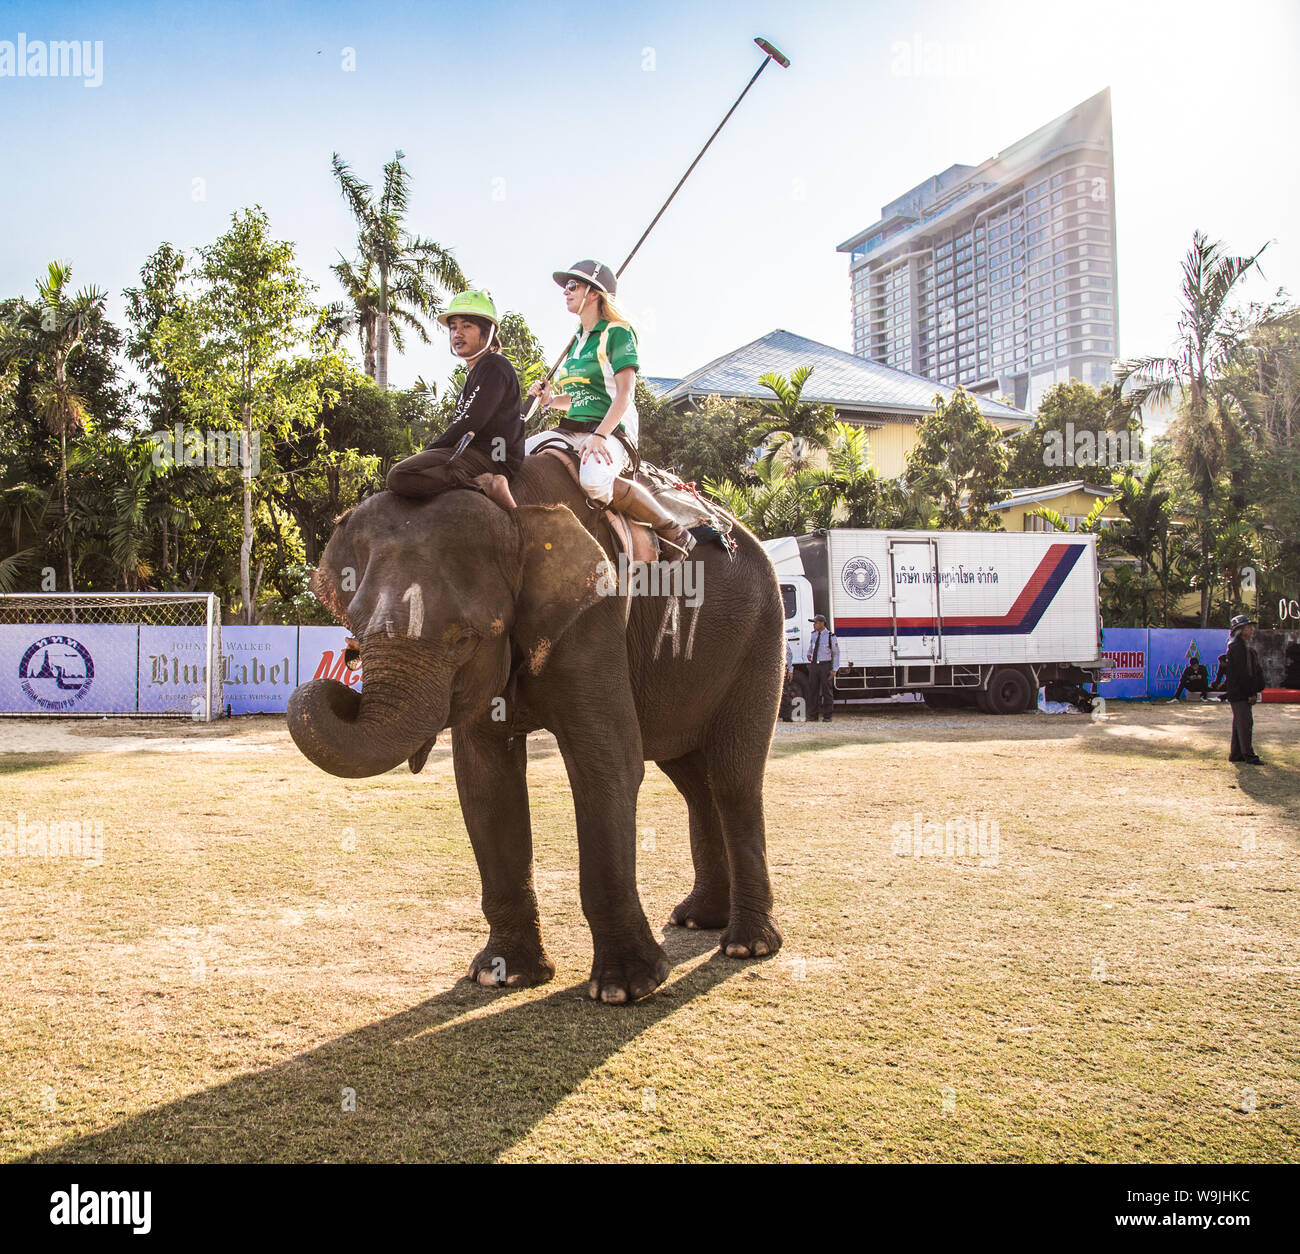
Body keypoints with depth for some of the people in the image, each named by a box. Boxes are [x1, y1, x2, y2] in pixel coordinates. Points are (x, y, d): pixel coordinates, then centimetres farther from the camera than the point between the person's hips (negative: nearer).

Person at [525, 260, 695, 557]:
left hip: (612, 431, -9)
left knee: (594, 480, -40)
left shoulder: (617, 332, -3)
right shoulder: (579, 341, 21)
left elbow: (625, 394, -13)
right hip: (572, 429, 9)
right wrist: (550, 399, 7)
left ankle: (672, 531, -21)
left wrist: (599, 435, -26)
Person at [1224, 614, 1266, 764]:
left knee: (1240, 724, 12)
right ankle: (1248, 755, -6)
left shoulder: (1248, 649, 18)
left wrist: (1257, 690, 3)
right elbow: (1242, 673, -18)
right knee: (1245, 723, -8)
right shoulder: (1236, 647, -13)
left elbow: (1257, 671, 14)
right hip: (1238, 693, -10)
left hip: (1245, 693, 10)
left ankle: (1235, 754, 17)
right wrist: (1251, 693, -17)